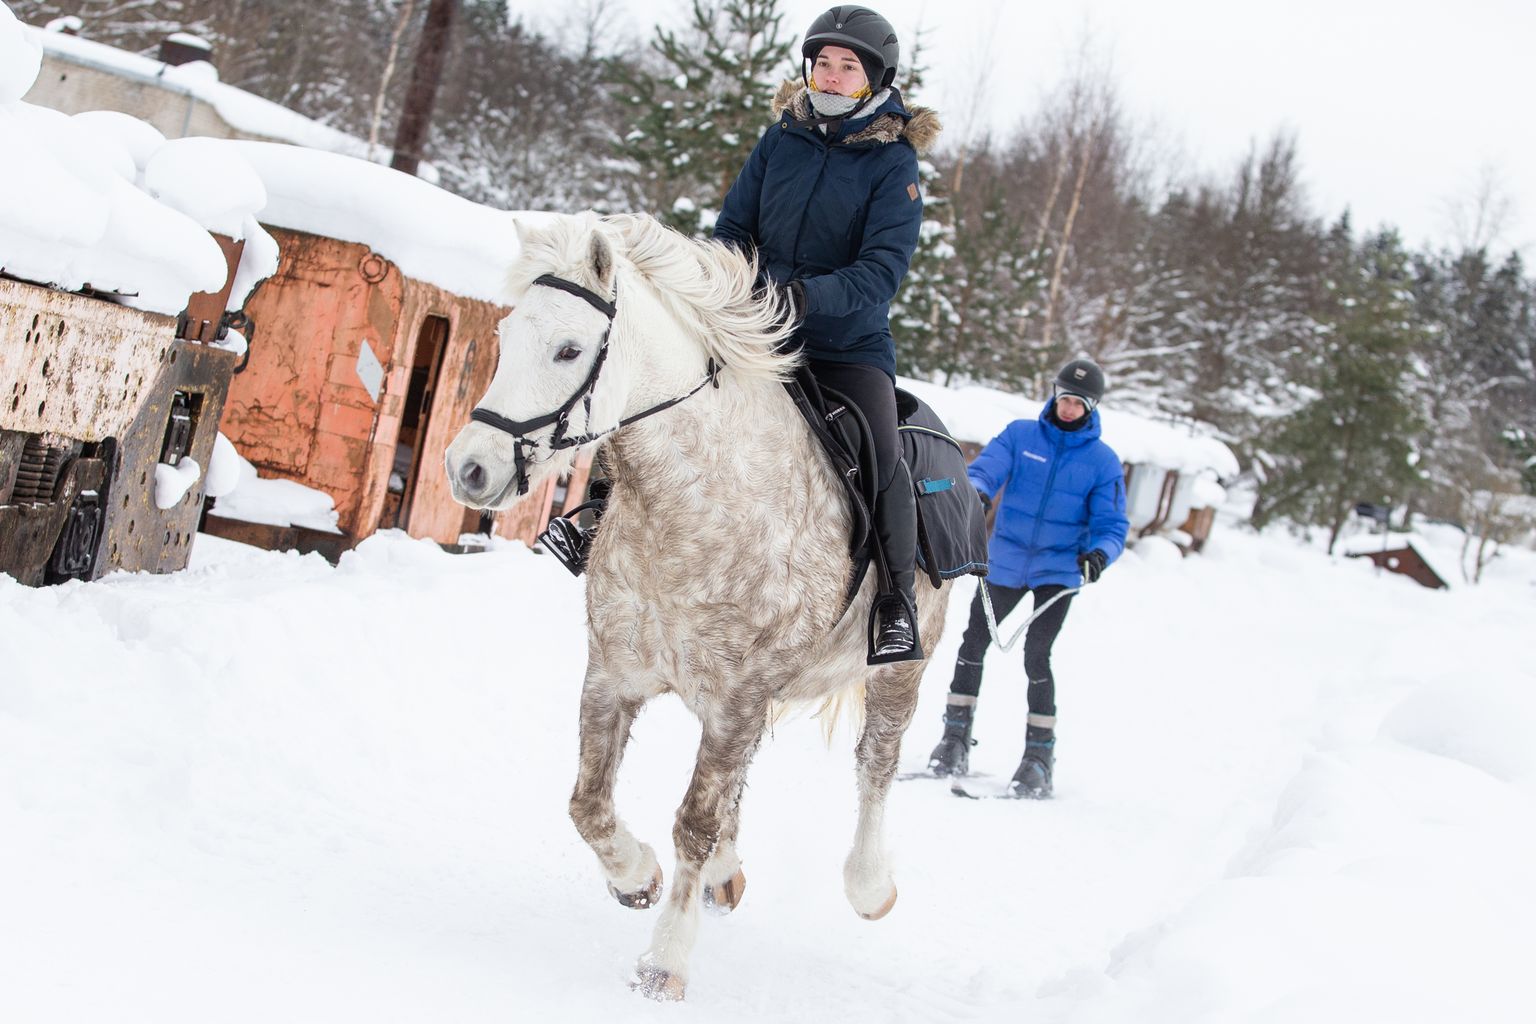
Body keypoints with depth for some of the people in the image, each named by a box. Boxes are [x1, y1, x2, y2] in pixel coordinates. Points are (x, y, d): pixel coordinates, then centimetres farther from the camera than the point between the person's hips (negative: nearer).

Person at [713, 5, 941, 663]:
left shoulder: (892, 163, -5)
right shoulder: (780, 140, 6)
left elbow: (883, 270, -17)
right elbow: (733, 230, 9)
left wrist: (807, 296, -33)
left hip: (849, 344, -4)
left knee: (879, 455, -24)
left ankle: (896, 606, -10)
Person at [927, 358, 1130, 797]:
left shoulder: (1103, 461, -1)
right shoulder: (1020, 434, 2)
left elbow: (1112, 525, -2)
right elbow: (985, 469, -10)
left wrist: (1100, 552, -25)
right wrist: (975, 491, -35)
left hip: (1058, 573, -2)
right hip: (1005, 563, 2)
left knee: (1036, 658, -12)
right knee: (972, 644, 5)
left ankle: (1040, 753, 1)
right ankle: (956, 737, 21)